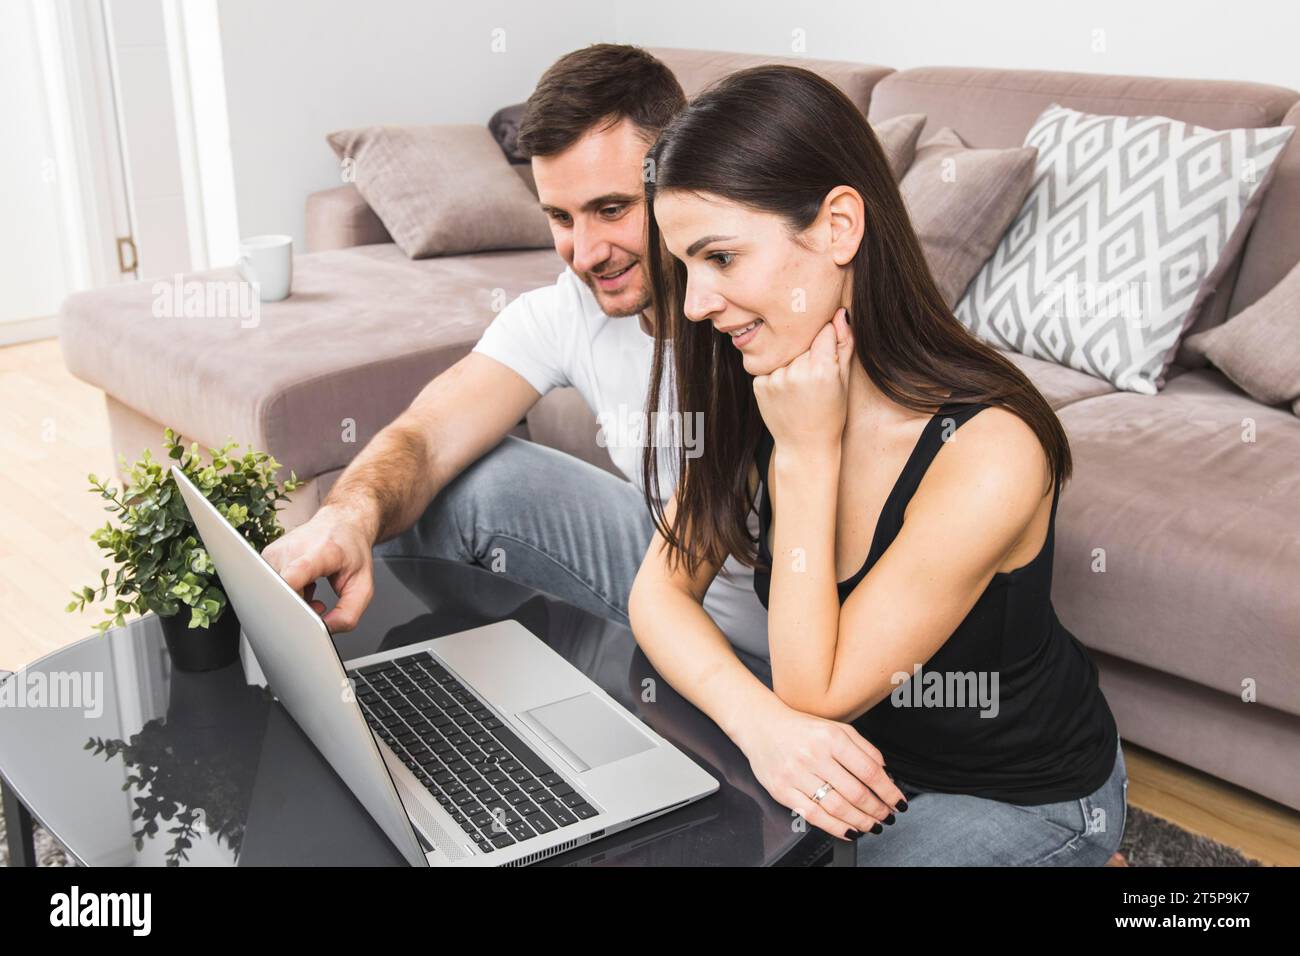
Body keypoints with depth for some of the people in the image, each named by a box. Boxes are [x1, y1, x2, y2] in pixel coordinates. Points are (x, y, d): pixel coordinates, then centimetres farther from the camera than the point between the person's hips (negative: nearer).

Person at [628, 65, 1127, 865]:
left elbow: (814, 694, -24)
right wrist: (758, 719, -29)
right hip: (863, 758, 6)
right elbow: (662, 589, -10)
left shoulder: (988, 450, -33)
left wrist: (807, 453, -29)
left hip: (1023, 799, -5)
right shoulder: (749, 391, -13)